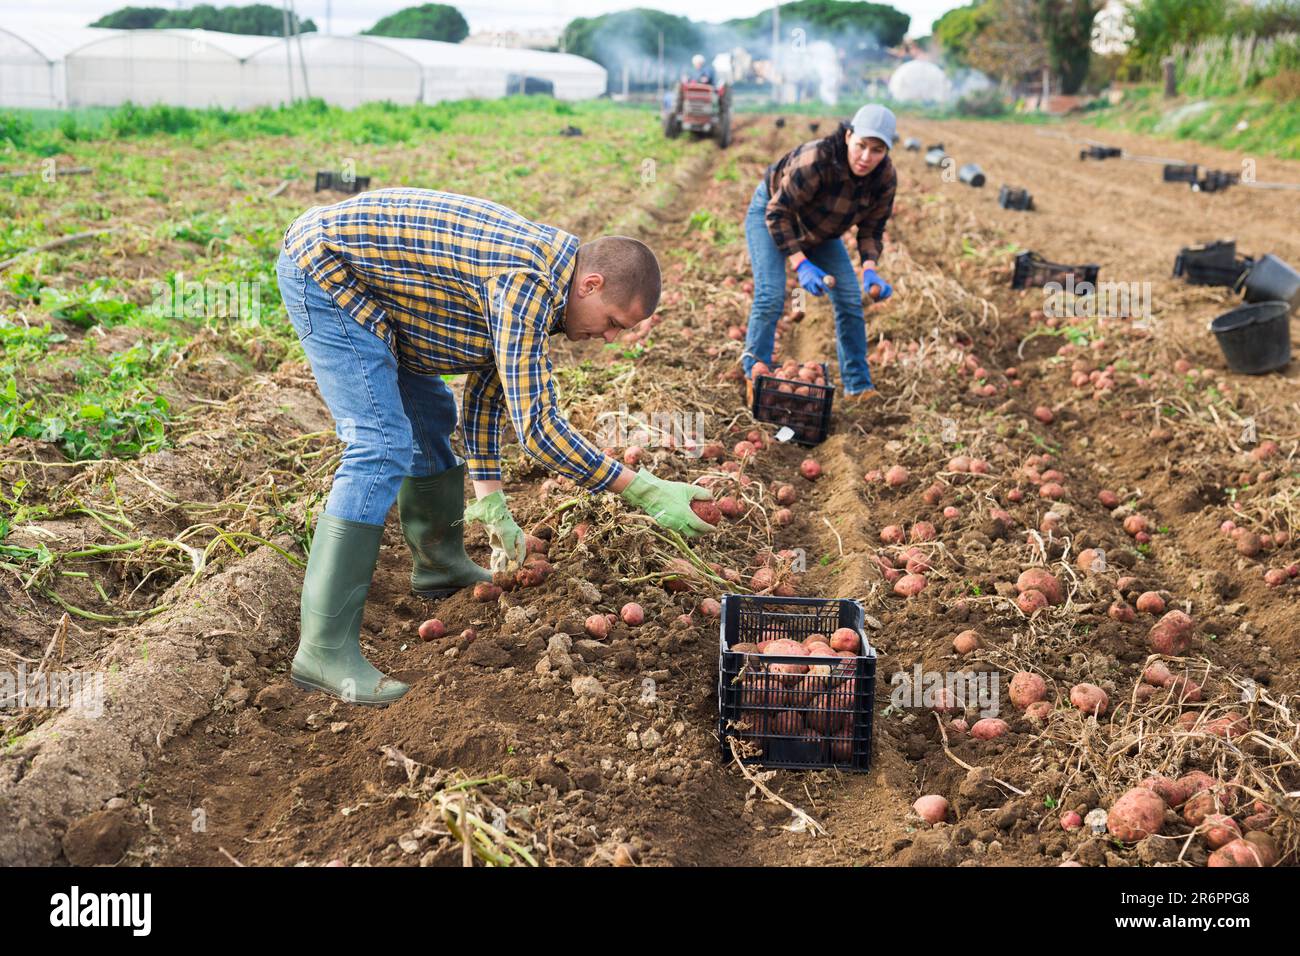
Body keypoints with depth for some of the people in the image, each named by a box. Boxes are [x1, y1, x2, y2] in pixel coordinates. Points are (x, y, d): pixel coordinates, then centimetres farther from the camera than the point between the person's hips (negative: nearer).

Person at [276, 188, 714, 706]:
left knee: (430, 415, 19)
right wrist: (643, 490, -24)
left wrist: (490, 498, 8)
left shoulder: (542, 273, 5)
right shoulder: (527, 283, -26)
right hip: (320, 266, -10)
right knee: (381, 445, -19)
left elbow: (487, 385, 11)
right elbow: (536, 425, -29)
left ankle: (441, 565, 37)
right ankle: (323, 649, -18)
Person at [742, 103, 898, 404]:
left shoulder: (885, 177, -22)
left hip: (818, 229, 5)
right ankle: (755, 380, -9)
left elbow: (872, 227, -10)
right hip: (770, 211, -5)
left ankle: (858, 386, 7)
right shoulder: (815, 161, -39)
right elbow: (778, 213, -31)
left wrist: (869, 269, -28)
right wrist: (801, 265, -37)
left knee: (850, 299, -2)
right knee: (771, 295, -21)